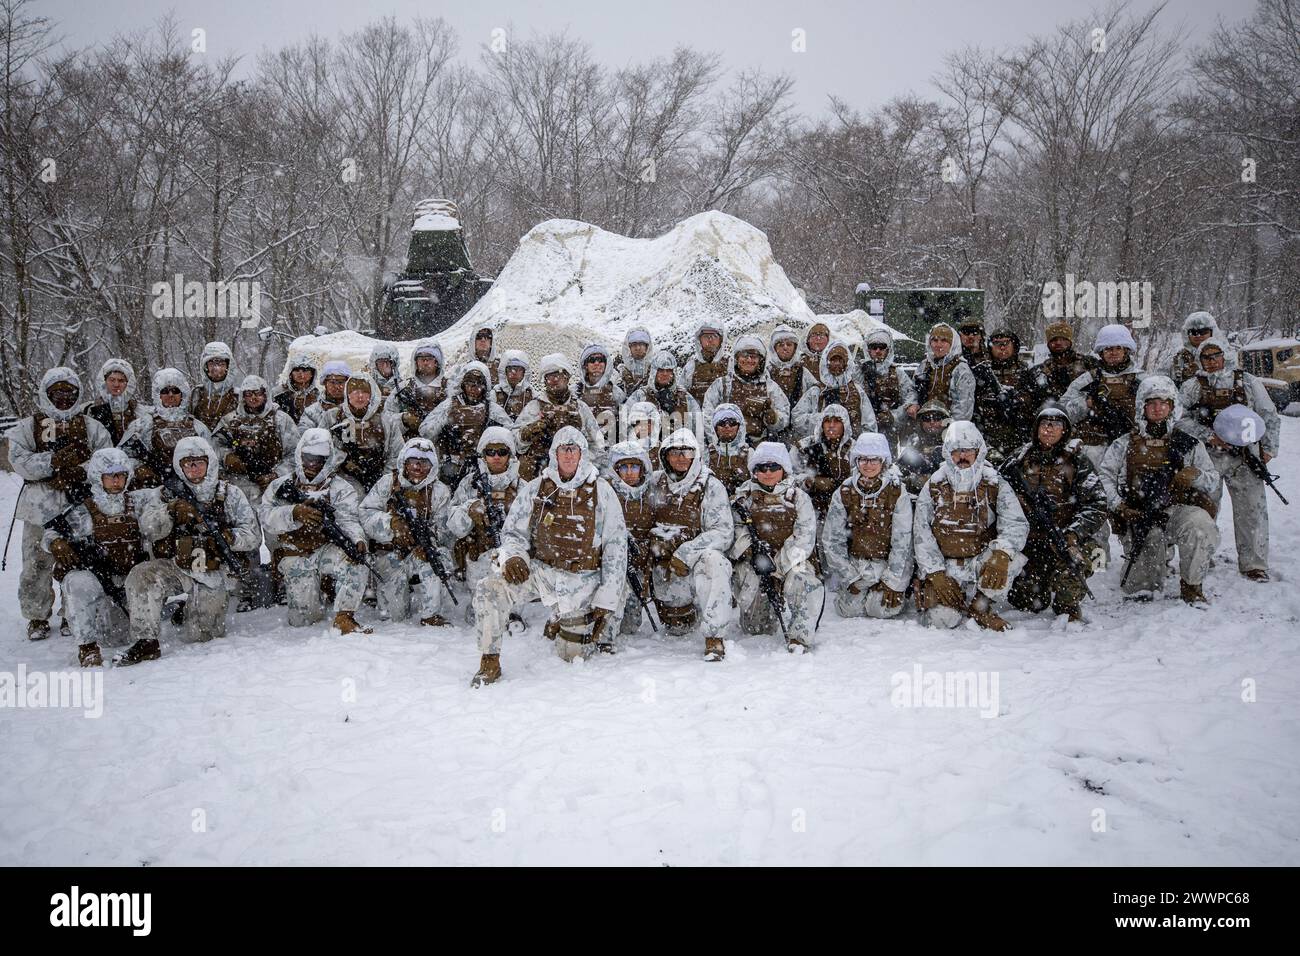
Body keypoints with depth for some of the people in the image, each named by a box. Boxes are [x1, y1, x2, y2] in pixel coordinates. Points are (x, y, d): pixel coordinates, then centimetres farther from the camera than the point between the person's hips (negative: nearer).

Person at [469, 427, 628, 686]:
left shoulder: (601, 492, -5)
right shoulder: (535, 489, -1)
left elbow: (616, 548, -2)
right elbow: (513, 531, 7)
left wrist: (606, 601, -6)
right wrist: (512, 556, -19)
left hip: (582, 581, 0)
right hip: (538, 569, 1)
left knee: (573, 657, 9)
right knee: (488, 590, -27)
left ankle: (564, 626, 45)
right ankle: (490, 663, -11)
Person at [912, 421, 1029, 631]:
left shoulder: (995, 485, -2)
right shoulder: (934, 487, -2)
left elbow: (1016, 523, -14)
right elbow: (921, 534, -4)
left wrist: (1001, 553, -34)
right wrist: (936, 575, -15)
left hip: (980, 563, 0)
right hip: (943, 566, 0)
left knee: (1011, 558, -32)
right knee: (941, 618, -21)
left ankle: (979, 604, -5)